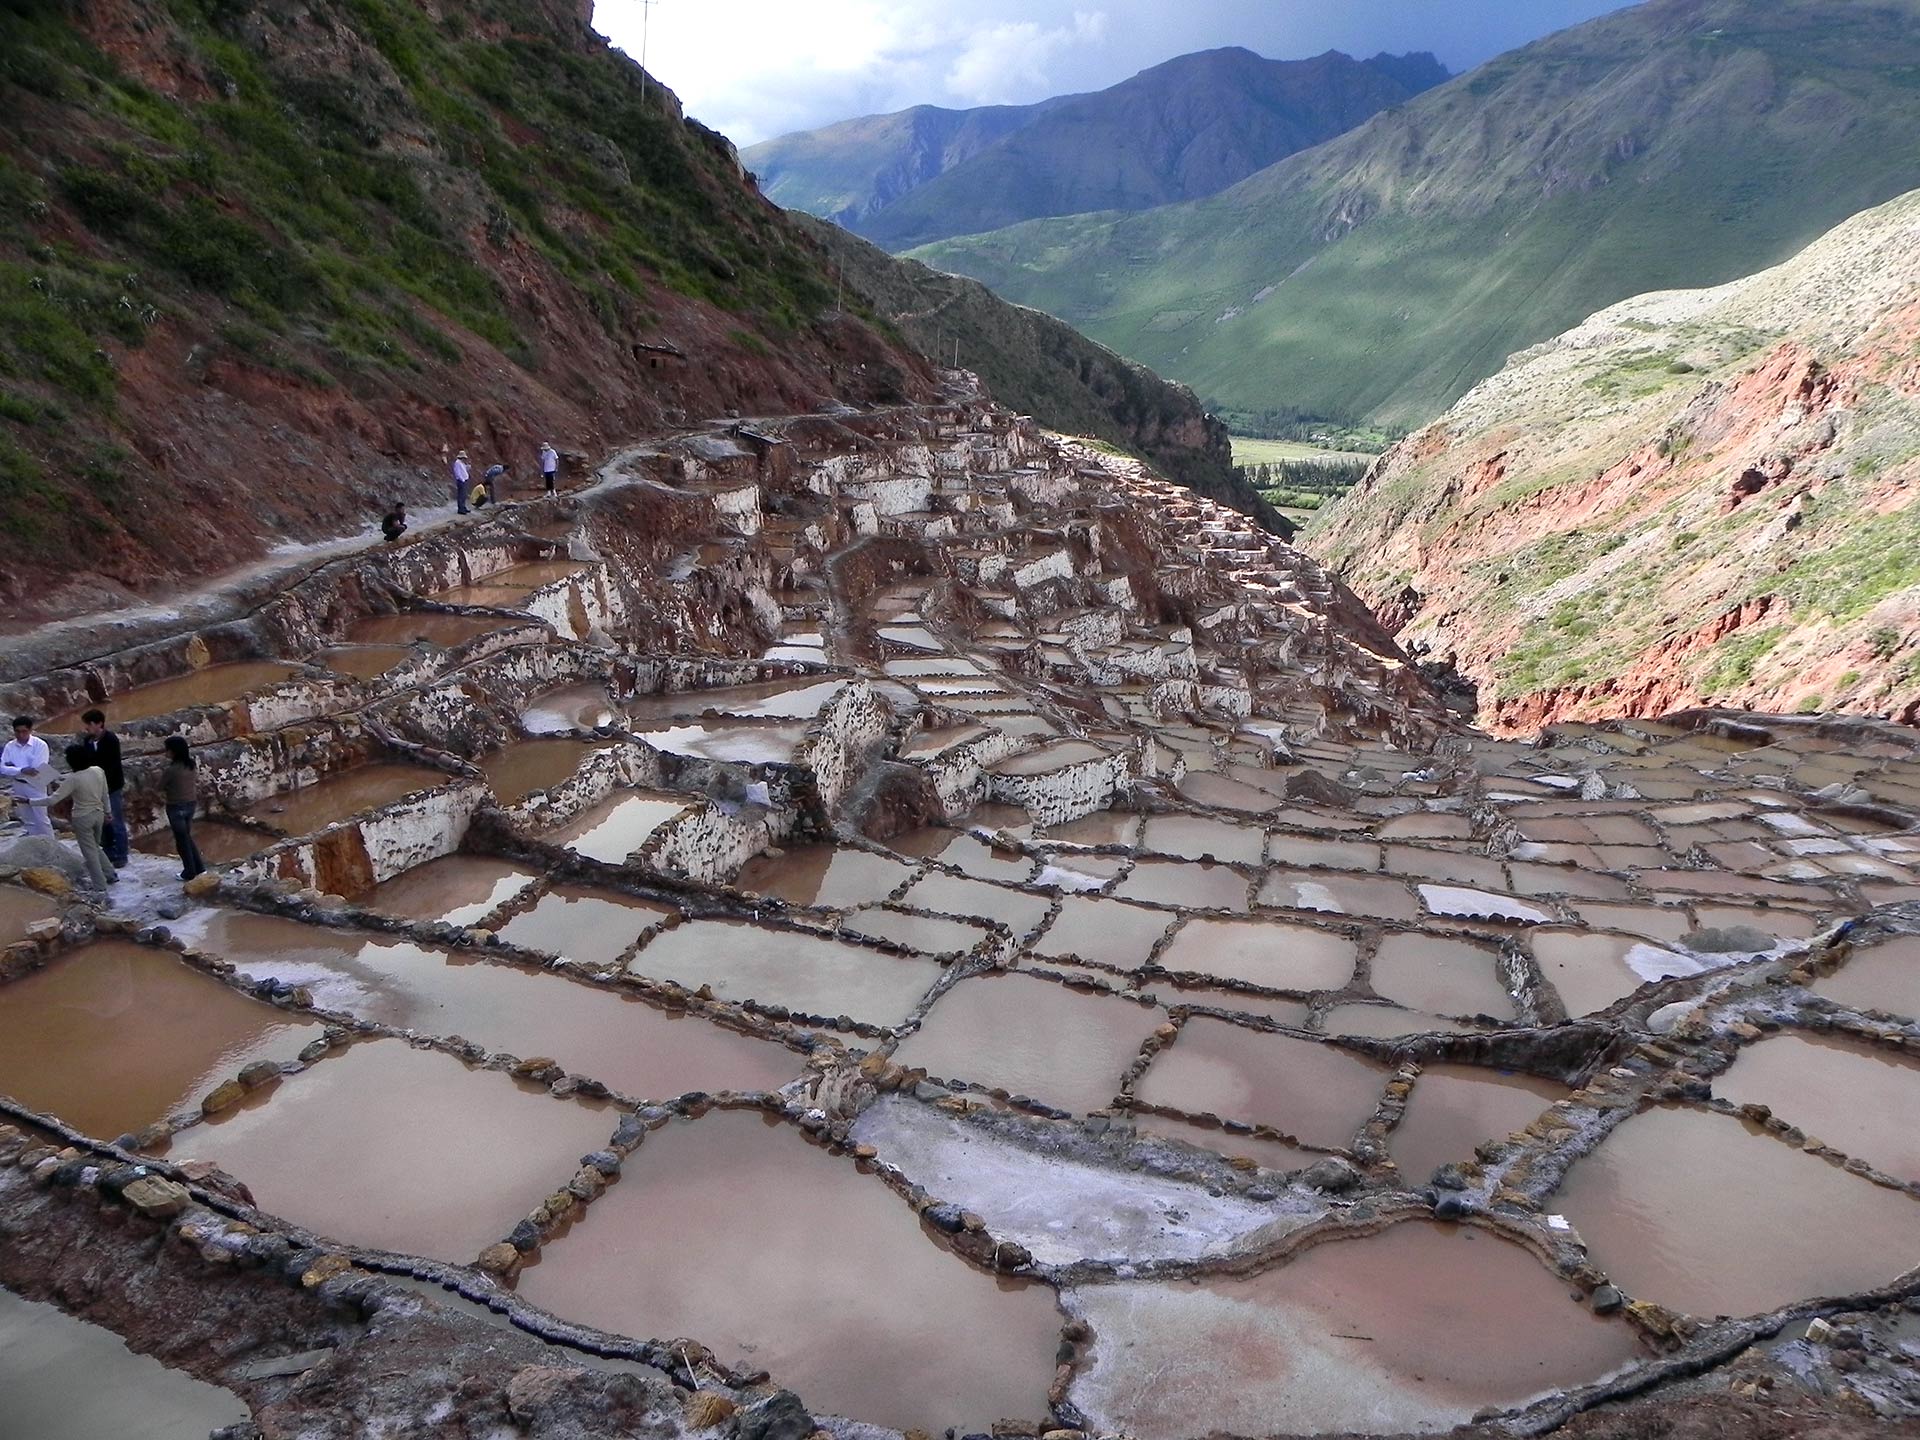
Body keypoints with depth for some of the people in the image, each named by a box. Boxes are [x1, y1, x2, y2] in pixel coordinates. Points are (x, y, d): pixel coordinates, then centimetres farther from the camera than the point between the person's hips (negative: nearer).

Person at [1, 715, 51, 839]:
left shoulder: (40, 745, -12)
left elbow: (38, 769, -19)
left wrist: (13, 769, -12)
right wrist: (22, 770, -26)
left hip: (35, 786, -5)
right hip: (17, 787, 5)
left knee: (41, 819, -4)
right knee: (28, 820, 13)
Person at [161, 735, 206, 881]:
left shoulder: (171, 770, -24)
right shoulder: (192, 764, -4)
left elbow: (161, 787, -10)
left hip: (176, 807, -7)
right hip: (191, 804, 7)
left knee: (181, 840, 9)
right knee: (187, 836, 23)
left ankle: (189, 872, 19)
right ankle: (199, 866, 26)